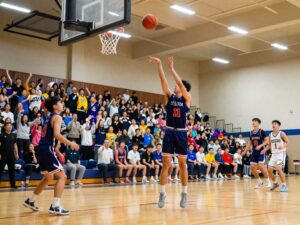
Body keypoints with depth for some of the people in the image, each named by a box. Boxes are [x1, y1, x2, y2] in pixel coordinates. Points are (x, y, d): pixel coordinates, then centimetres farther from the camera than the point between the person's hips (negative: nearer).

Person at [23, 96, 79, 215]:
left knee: (48, 178, 24)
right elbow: (56, 134, -21)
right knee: (62, 176, -8)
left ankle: (30, 201, 33)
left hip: (41, 149, 10)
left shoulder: (49, 118, 21)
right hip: (47, 149, -10)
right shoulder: (57, 117, -7)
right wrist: (71, 144, -15)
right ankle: (55, 206, -14)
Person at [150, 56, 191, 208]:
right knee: (166, 164, 0)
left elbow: (180, 83, -14)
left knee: (182, 164, 6)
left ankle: (184, 194, 16)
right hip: (169, 133, 2)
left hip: (181, 134, -2)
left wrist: (171, 68, -15)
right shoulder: (169, 96, 7)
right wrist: (159, 65, -15)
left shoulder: (187, 98, 0)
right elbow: (163, 81, -6)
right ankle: (162, 193, 7)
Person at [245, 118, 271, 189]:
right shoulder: (251, 132, 9)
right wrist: (245, 151, 13)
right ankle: (259, 181, 18)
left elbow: (267, 141, -10)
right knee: (252, 167, 1)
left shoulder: (261, 131, -8)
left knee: (261, 166, -16)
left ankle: (268, 181, 0)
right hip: (254, 152, 6)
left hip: (261, 151, -6)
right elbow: (250, 143, 18)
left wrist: (260, 146, -23)